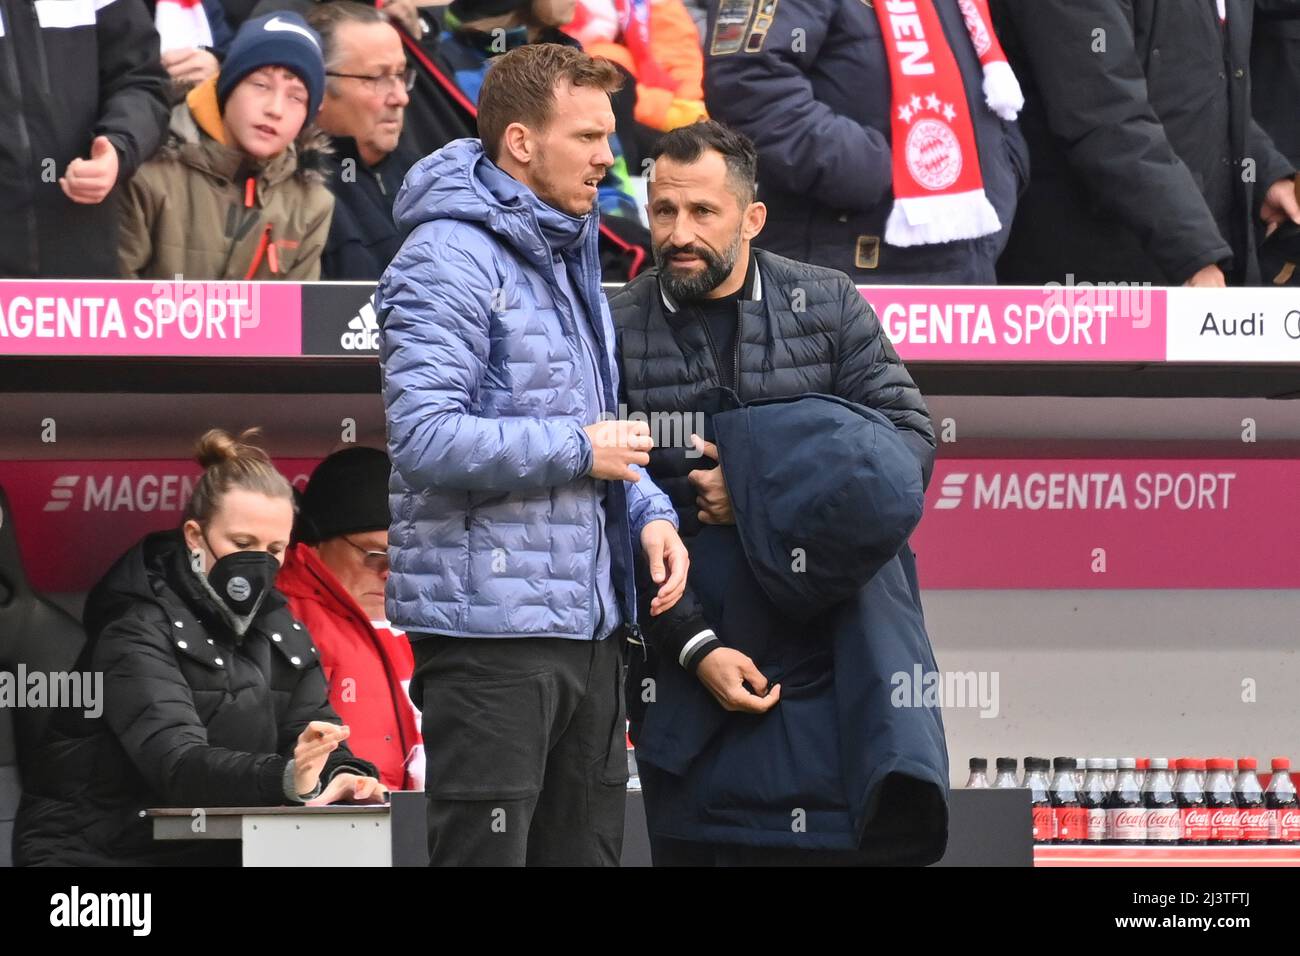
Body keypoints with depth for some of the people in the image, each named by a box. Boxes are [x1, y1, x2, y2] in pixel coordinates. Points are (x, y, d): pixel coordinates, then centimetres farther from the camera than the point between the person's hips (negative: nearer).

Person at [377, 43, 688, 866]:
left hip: (590, 625, 9)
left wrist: (647, 511, 6)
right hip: (491, 631, -9)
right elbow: (425, 439, -24)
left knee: (586, 849, 13)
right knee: (486, 851, -6)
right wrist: (578, 451, -15)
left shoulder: (568, 256, 17)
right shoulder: (451, 259, -14)